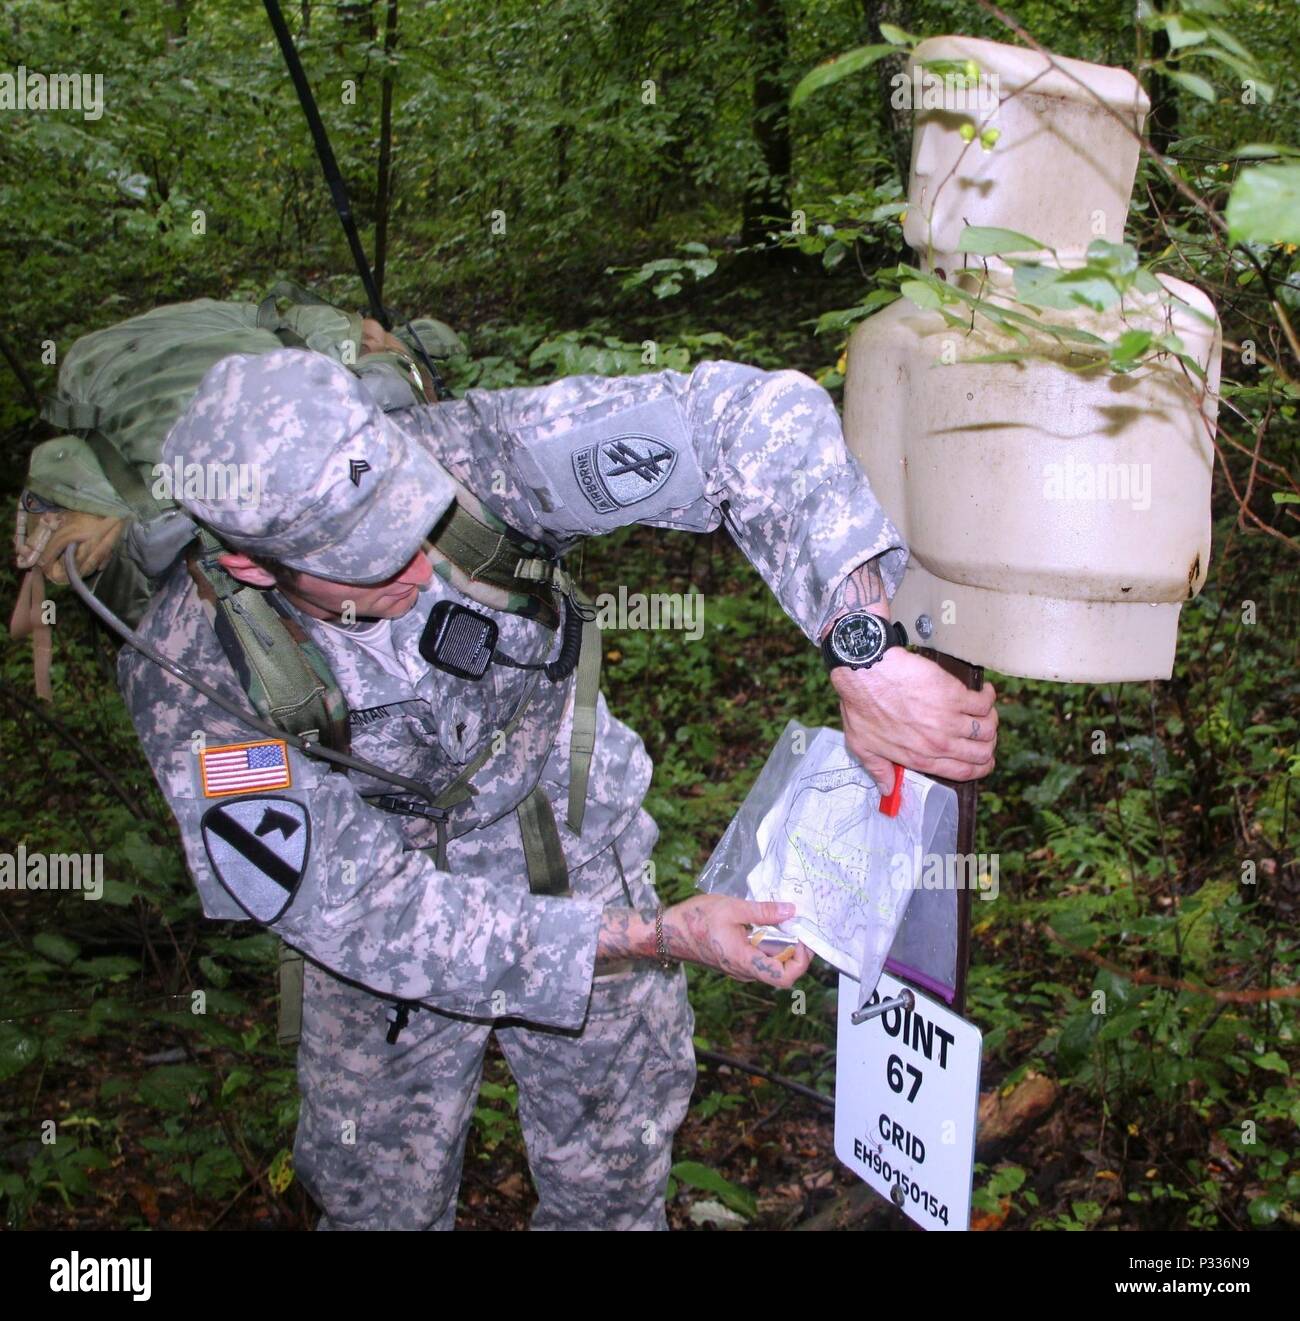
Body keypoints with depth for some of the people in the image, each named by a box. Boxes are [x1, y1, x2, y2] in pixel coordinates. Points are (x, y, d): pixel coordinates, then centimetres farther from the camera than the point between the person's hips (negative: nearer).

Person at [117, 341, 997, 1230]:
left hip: (578, 854, 1)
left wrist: (865, 656, -46)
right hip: (389, 903, -1)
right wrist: (659, 937, -31)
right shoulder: (188, 674, -30)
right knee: (380, 1197, 18)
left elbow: (747, 414, -35)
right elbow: (366, 915, -28)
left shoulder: (467, 457, -31)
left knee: (612, 1185, 17)